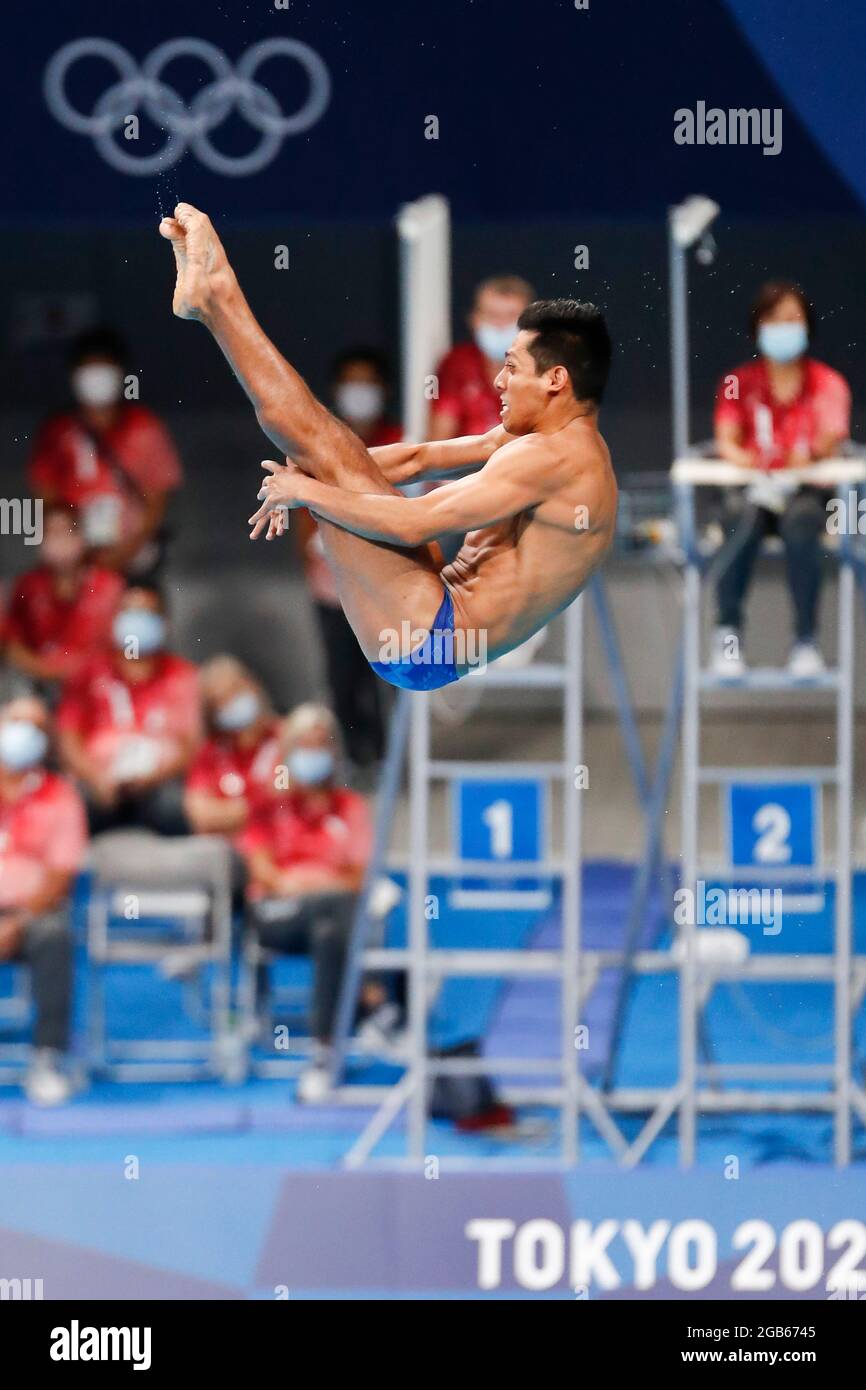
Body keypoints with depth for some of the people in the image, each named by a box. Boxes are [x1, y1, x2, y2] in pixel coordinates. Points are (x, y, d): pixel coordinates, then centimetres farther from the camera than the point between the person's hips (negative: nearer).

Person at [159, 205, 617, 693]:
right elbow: (418, 458, 20)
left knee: (317, 435, -9)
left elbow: (413, 523, -24)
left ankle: (215, 296, 3)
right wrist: (316, 476, 10)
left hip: (426, 642, -10)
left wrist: (309, 492, -11)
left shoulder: (552, 459, -18)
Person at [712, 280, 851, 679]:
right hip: (753, 486, 1)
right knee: (745, 518, -36)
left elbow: (832, 439, -11)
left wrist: (814, 450, -36)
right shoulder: (738, 384, 7)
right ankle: (727, 634, -33)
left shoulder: (828, 384, 4)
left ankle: (806, 640, -31)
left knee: (800, 519, -37)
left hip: (806, 491, -1)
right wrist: (738, 456, -30)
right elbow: (726, 441, -6)